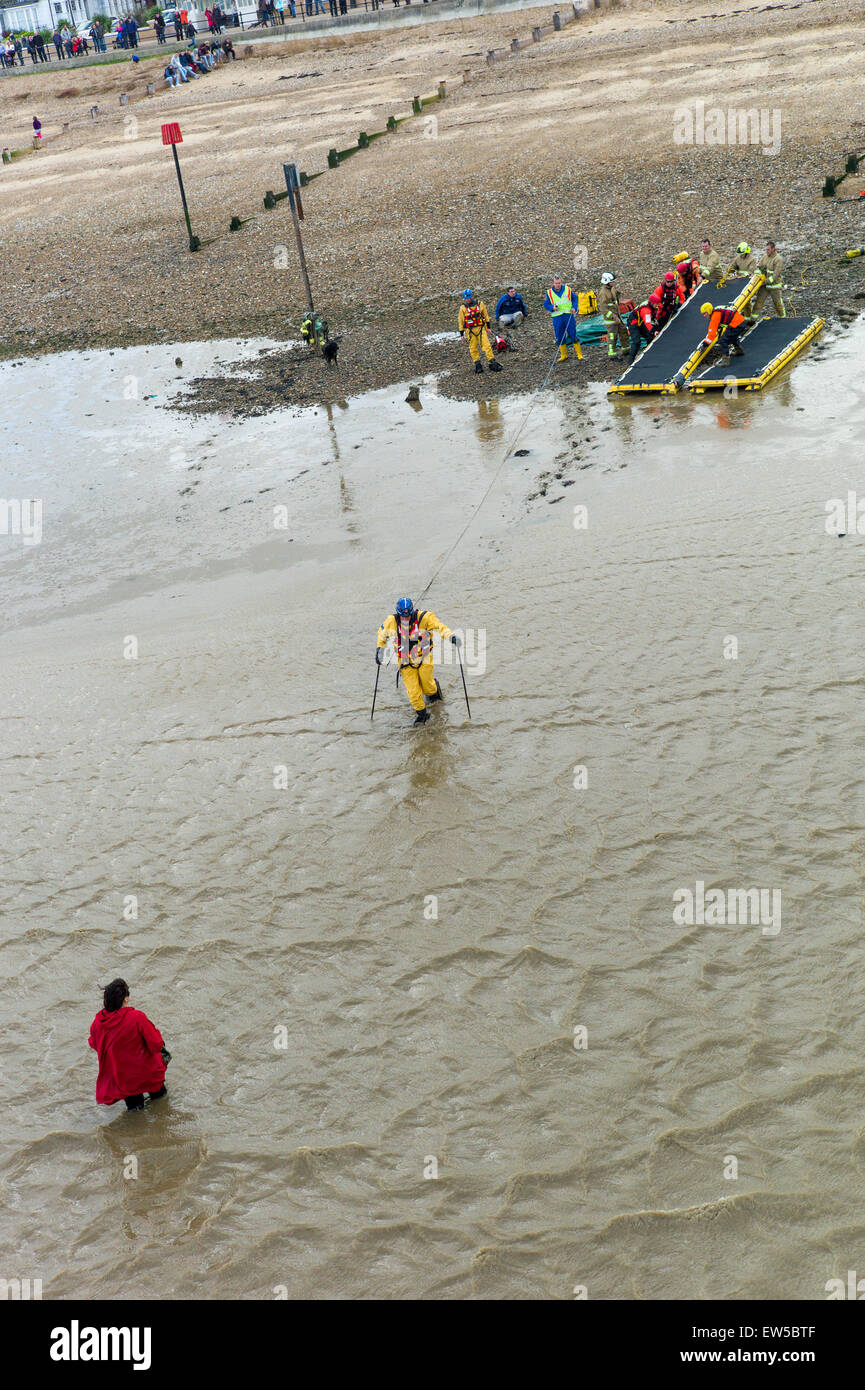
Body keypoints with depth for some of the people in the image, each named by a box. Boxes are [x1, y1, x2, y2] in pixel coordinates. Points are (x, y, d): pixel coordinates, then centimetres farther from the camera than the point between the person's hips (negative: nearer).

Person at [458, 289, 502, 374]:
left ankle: (493, 364, -4)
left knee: (487, 346, -7)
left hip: (481, 329, 0)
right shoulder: (463, 307, -2)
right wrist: (462, 334, 2)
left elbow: (486, 316, 12)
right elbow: (460, 321, 3)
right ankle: (478, 365, 14)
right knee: (473, 349, 2)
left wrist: (488, 327, 13)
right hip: (470, 331, 0)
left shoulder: (480, 304, 2)